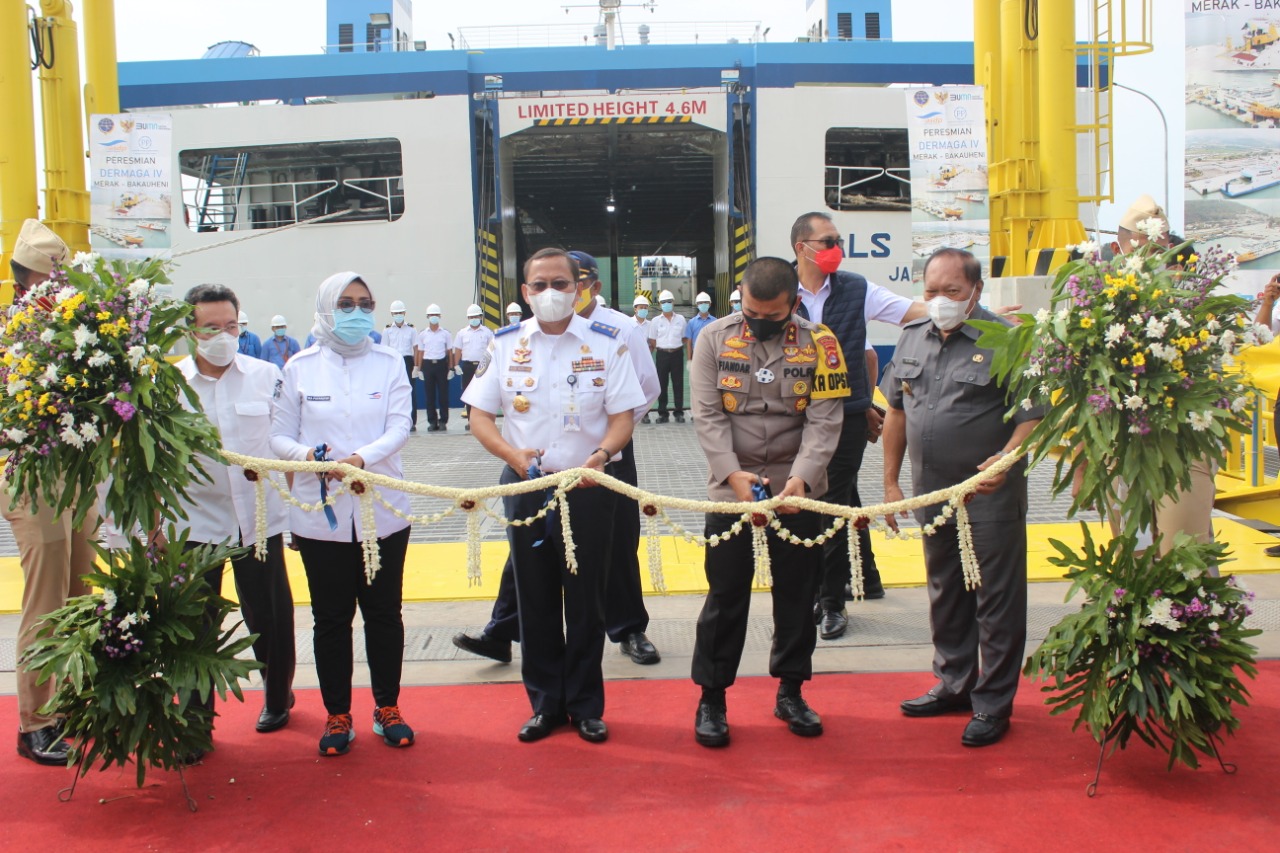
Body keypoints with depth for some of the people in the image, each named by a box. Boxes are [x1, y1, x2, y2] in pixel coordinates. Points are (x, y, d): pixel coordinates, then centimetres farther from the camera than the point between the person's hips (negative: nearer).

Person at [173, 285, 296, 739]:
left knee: (269, 617, 13)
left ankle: (277, 697, 36)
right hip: (195, 521, -1)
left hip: (259, 517, 1)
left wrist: (292, 498, 4)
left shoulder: (267, 376, -2)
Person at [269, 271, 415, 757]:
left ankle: (387, 709, 24)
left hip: (382, 510, 1)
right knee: (331, 617, 7)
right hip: (321, 514, 0)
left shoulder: (389, 363, 5)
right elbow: (279, 435, 3)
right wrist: (306, 455, -19)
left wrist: (363, 458, -24)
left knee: (384, 613, 9)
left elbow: (400, 427, -6)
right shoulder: (300, 367, 3)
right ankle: (337, 716, 20)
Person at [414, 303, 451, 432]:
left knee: (443, 393, -1)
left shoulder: (445, 333, 6)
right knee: (430, 394, 2)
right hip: (428, 364, 1)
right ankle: (432, 422, 7)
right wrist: (419, 369, 3)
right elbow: (420, 352, 9)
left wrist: (451, 368, -1)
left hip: (442, 364, -1)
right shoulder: (422, 334, 9)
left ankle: (443, 421, 5)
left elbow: (449, 352, 5)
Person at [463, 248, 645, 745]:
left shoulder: (606, 344, -1)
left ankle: (585, 705, 22)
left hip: (589, 485, -2)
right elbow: (480, 416, 3)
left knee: (585, 599, 6)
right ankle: (546, 703, 25)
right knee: (535, 598, 10)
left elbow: (623, 416, -3)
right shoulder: (506, 344, 3)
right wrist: (513, 454, -16)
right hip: (526, 485, 2)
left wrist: (599, 455, -23)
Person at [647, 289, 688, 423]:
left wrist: (679, 347, 1)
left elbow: (684, 338, 10)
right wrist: (648, 356, -4)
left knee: (678, 383, 3)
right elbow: (652, 342, 4)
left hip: (677, 353, 0)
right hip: (662, 354, 0)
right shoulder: (656, 321, 4)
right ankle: (662, 413, 9)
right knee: (662, 384, 3)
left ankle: (679, 412, 10)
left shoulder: (680, 319, 6)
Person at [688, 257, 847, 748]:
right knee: (725, 597, 6)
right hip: (731, 490, -1)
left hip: (799, 492, 1)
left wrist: (801, 478, -24)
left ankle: (790, 692, 28)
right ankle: (711, 698, 19)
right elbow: (708, 415, -7)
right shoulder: (715, 338, -3)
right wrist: (731, 472, -21)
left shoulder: (818, 343, -4)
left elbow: (824, 420, -9)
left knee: (797, 595, 12)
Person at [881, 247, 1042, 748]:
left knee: (995, 600, 3)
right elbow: (896, 411, 14)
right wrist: (890, 482, 12)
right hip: (932, 492, 6)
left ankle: (993, 702, 15)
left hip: (989, 496, -6)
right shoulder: (912, 339, 8)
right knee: (945, 595, 18)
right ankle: (954, 685, 33)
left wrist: (1005, 459, -32)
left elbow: (1032, 414, -14)